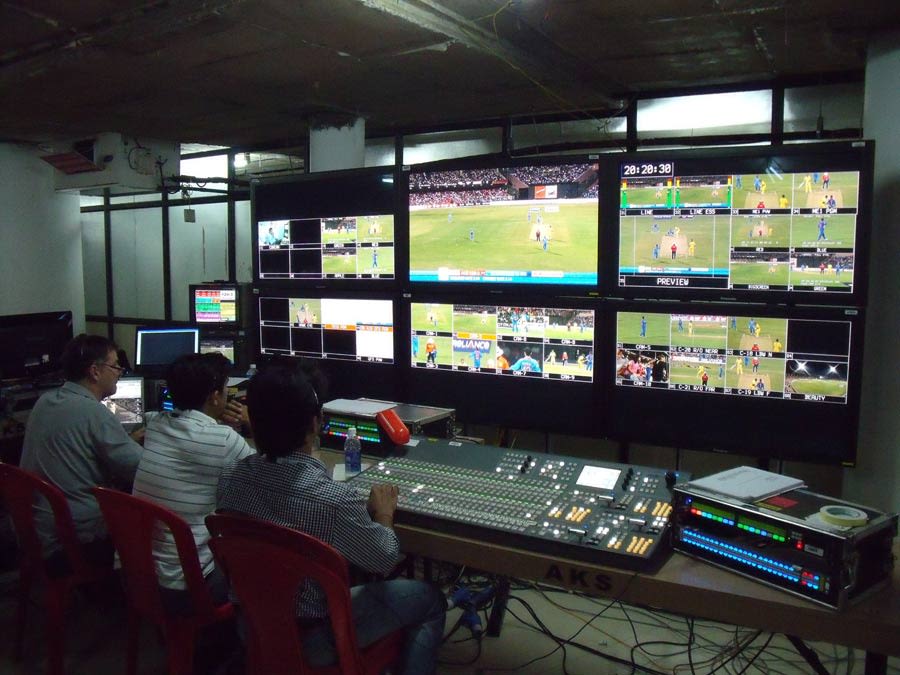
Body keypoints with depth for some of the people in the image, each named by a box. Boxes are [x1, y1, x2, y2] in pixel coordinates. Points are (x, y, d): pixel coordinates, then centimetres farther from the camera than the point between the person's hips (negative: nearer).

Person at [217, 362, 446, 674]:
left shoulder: (231, 478, -13)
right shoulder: (334, 498, -33)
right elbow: (386, 560, -14)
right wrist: (384, 513, 4)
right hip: (310, 638, -6)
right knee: (430, 599, 12)